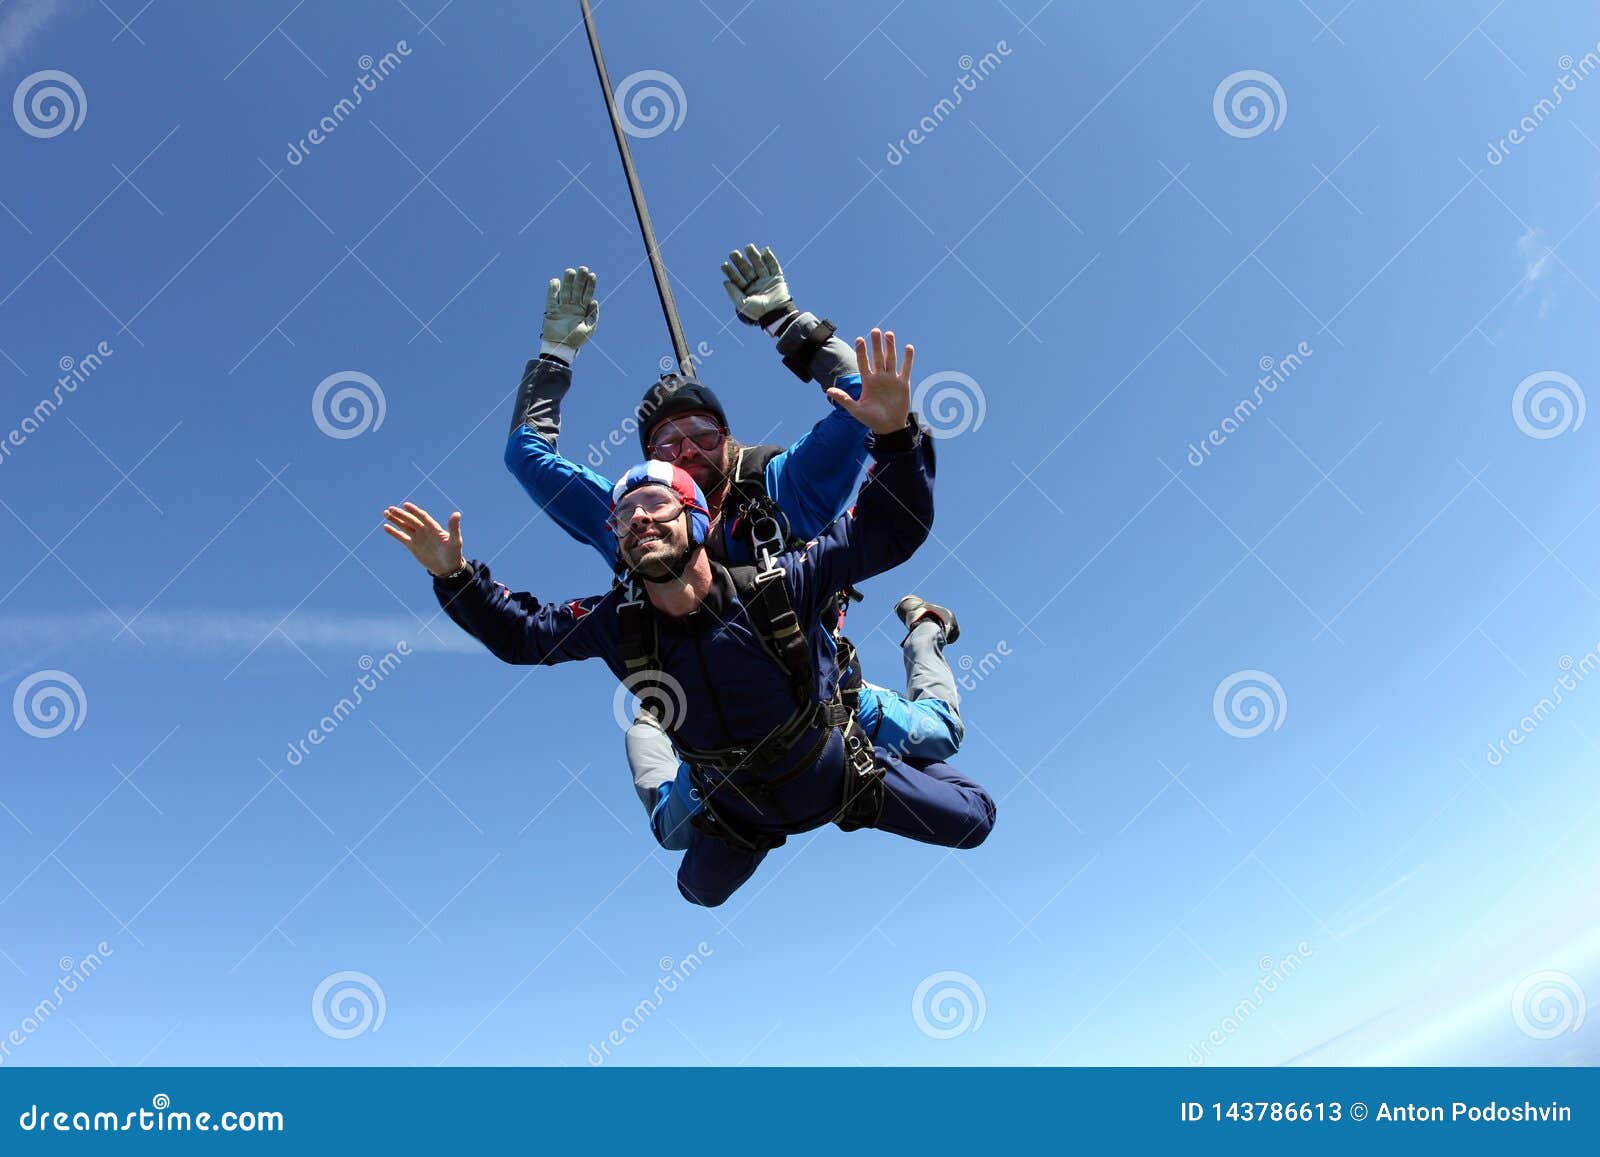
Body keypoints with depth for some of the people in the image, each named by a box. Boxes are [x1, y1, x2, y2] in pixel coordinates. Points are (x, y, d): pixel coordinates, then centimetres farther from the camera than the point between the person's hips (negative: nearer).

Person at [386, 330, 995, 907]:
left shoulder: (780, 584, -31)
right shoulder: (616, 623, -23)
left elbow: (891, 529, -28)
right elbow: (520, 631, -8)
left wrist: (895, 435, -43)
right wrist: (453, 575, -23)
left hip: (842, 773, -2)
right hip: (741, 810, 3)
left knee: (973, 822, 10)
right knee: (699, 890, 27)